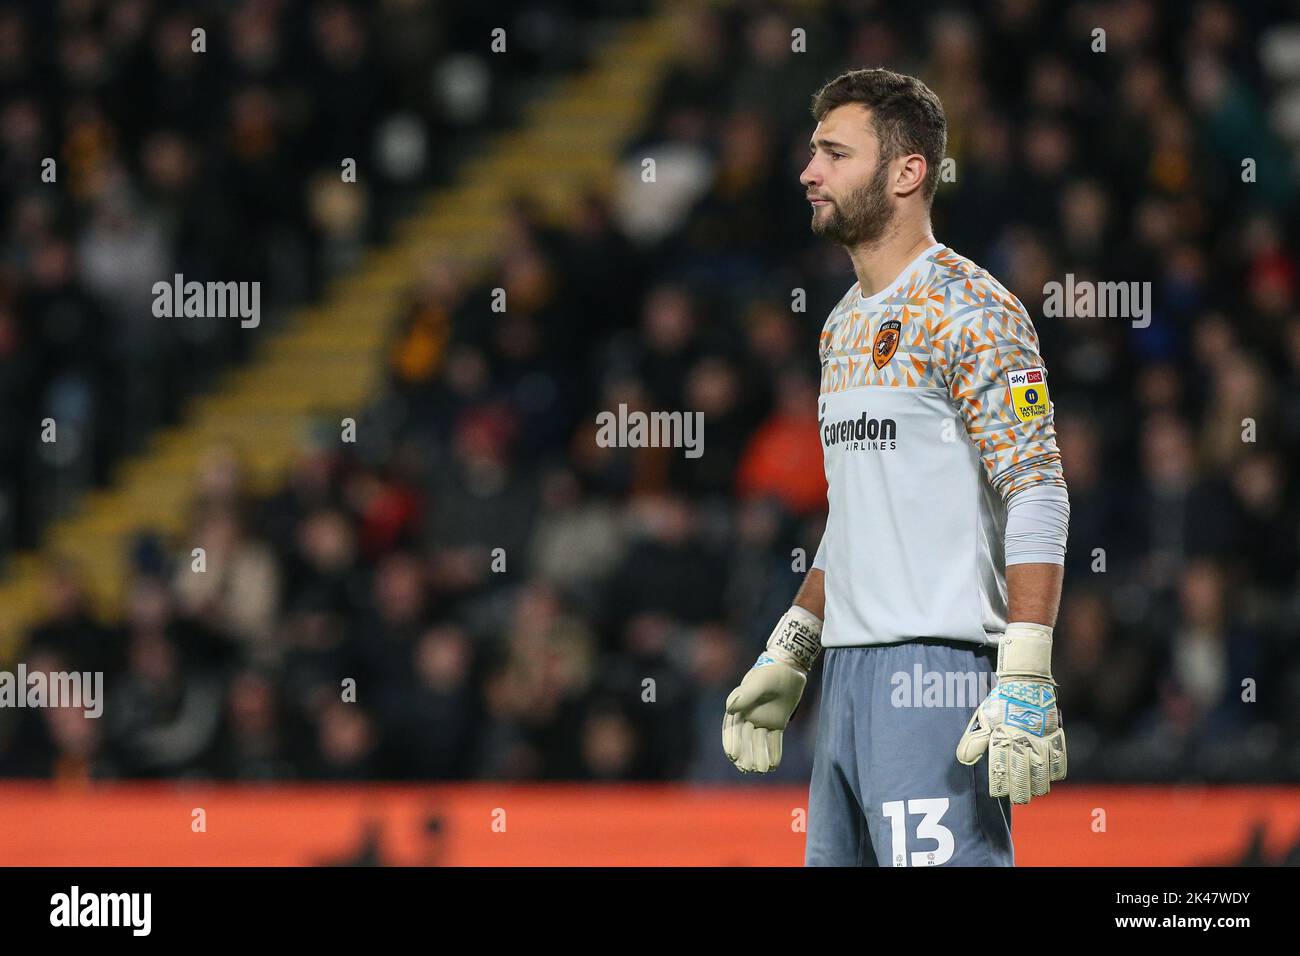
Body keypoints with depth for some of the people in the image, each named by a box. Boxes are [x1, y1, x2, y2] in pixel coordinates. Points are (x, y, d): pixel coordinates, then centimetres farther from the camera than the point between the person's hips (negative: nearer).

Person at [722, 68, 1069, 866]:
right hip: (849, 673, 9)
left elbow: (1038, 499, -15)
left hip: (937, 661, -9)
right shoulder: (846, 325, 19)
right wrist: (787, 653, 24)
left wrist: (1026, 683, -22)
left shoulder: (970, 310, -9)